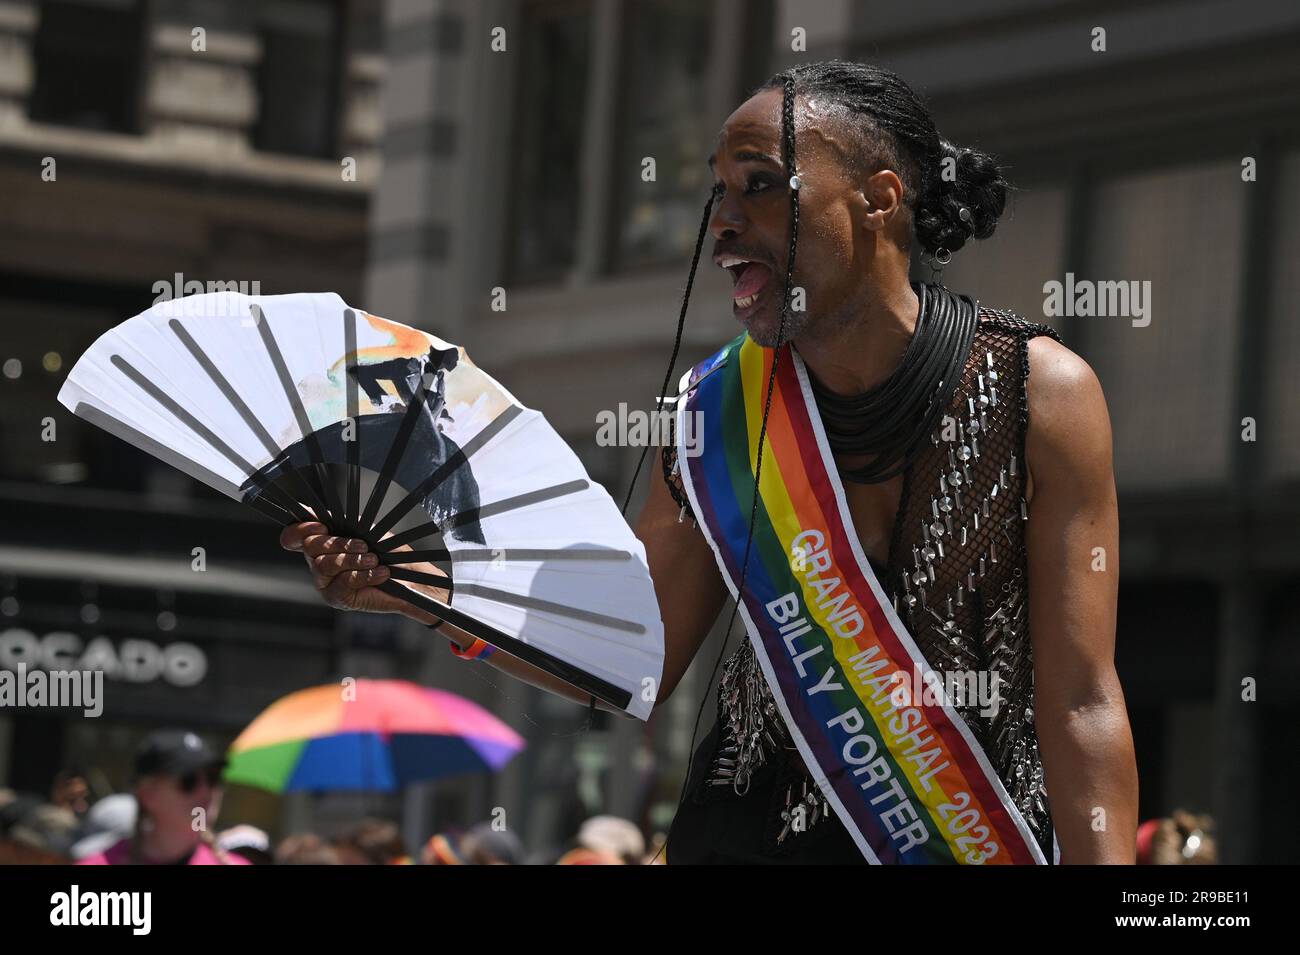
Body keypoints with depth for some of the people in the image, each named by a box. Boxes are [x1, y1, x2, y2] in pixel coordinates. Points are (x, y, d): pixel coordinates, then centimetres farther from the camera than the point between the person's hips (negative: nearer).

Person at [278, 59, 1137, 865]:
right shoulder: (718, 411, -3)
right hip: (752, 835, 3)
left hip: (983, 838, -2)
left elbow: (1082, 708, -16)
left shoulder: (1038, 393, -14)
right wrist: (426, 593, -9)